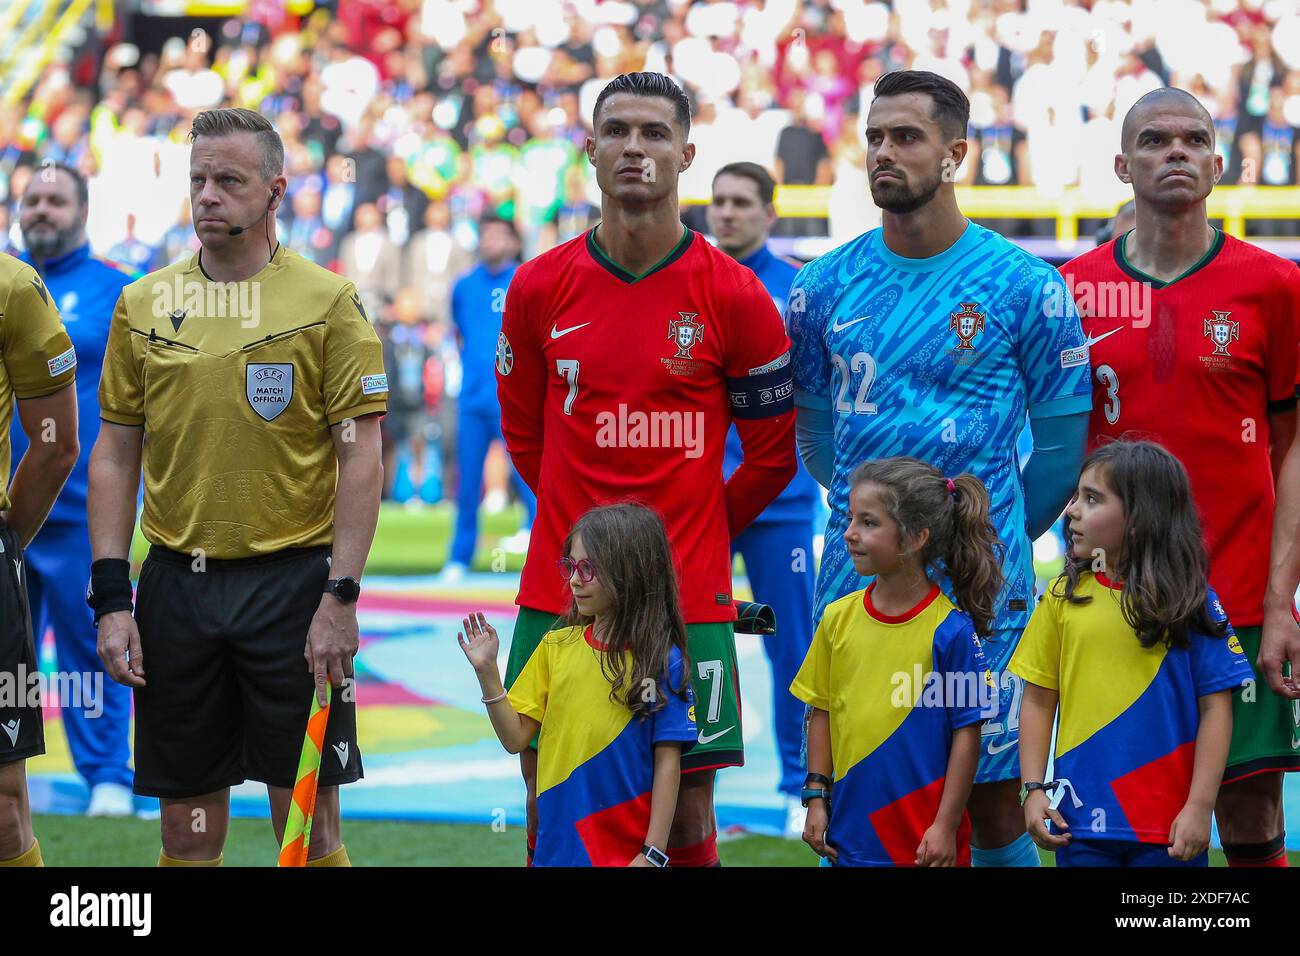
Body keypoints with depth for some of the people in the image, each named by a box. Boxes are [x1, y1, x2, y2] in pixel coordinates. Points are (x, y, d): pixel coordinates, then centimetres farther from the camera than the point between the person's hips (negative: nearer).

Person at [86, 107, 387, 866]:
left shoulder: (328, 302, -3)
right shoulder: (143, 305, 7)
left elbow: (360, 457, -4)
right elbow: (115, 455, 9)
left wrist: (341, 596, -12)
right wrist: (112, 597, 1)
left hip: (293, 577, -3)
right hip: (177, 583, 3)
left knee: (309, 823, 0)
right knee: (188, 828, 7)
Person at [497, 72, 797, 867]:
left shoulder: (734, 296, -3)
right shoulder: (540, 288, 3)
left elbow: (773, 453, 7)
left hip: (689, 600, -2)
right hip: (560, 591, 2)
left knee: (688, 815, 1)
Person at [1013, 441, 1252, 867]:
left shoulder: (1189, 600, -3)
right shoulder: (1065, 596, 5)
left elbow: (1215, 708, -3)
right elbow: (1038, 699, 8)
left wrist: (1199, 807, -8)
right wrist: (1034, 790, 0)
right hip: (1080, 819, 2)